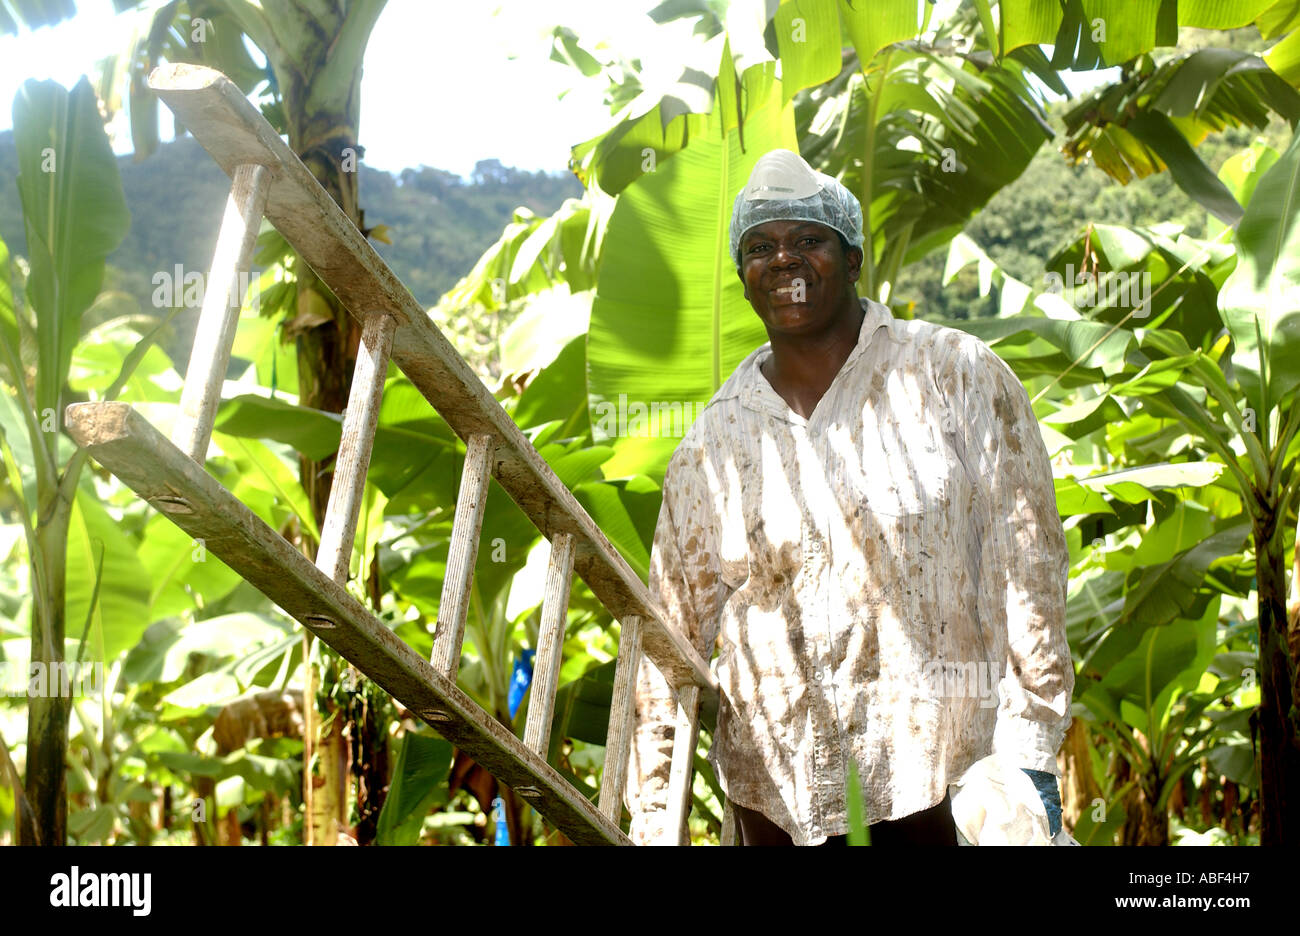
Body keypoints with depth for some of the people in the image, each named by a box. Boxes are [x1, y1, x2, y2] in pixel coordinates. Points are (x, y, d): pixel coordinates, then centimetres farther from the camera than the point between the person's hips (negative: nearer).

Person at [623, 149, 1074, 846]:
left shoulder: (959, 377, -1)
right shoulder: (711, 447, 6)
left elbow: (1027, 567, -4)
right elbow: (670, 638, 9)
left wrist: (1027, 757, -10)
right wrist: (654, 817, 7)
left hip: (944, 784, -2)